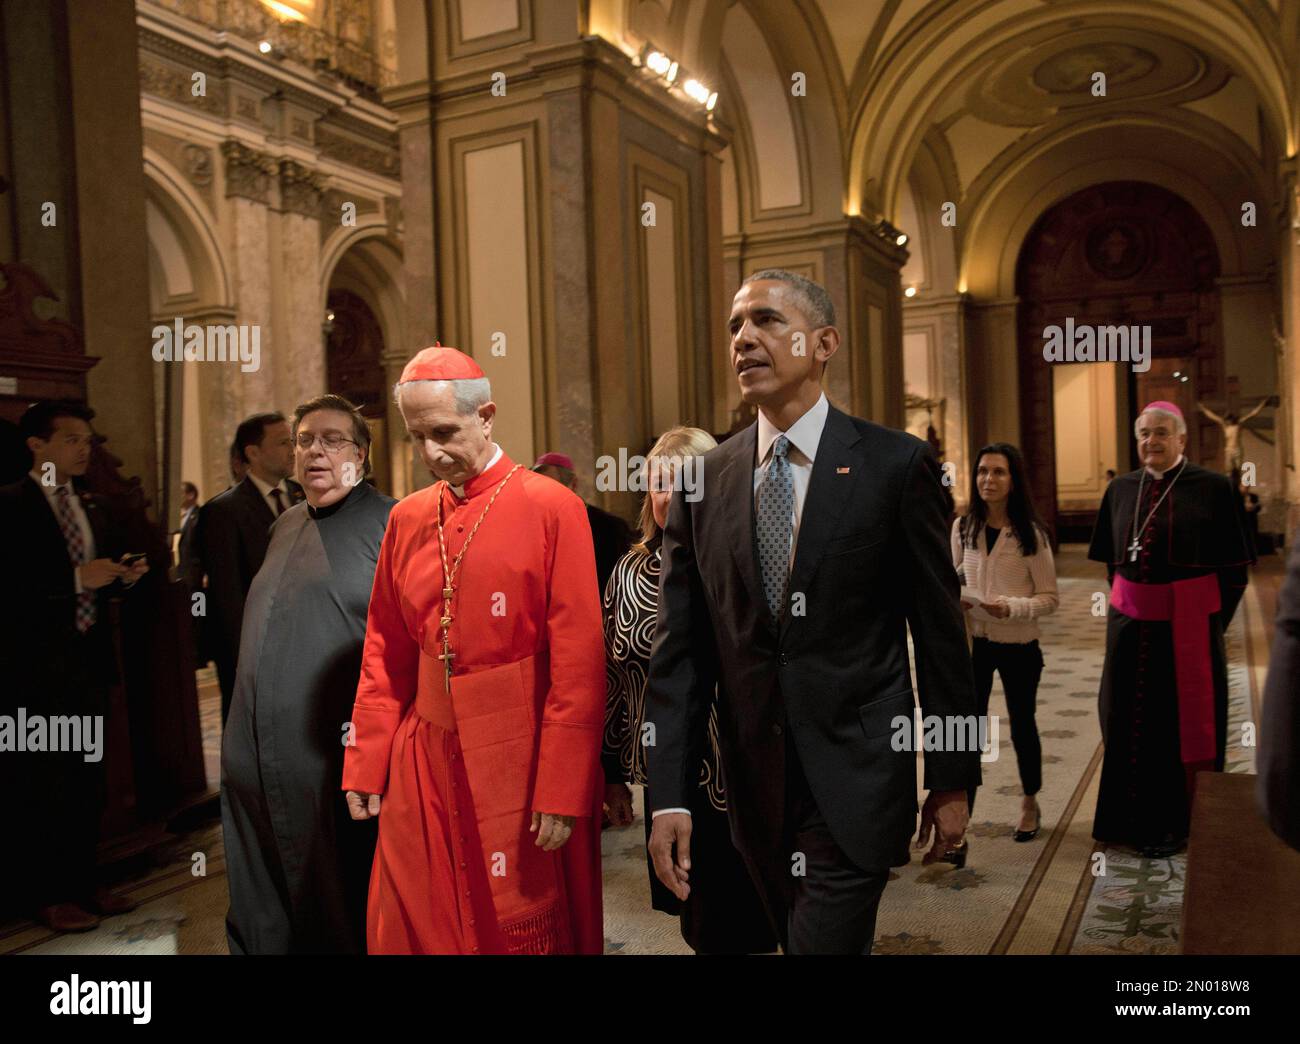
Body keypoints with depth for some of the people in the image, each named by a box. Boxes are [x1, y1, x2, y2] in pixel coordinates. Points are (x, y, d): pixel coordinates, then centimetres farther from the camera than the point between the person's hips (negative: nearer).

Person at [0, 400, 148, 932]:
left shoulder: (92, 507, 12)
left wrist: (123, 577, -3)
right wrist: (76, 579, -23)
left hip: (88, 661, 7)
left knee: (88, 779, 15)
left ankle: (81, 880, 27)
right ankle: (45, 893, 16)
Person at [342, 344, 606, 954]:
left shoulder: (553, 509, -9)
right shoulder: (407, 519, 6)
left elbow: (578, 659, -12)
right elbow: (385, 652, 10)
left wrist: (562, 790, -14)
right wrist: (365, 765, 6)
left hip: (517, 762, -4)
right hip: (423, 761, 4)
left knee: (523, 929, 9)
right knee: (411, 926, 12)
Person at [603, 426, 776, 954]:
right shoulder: (631, 570, 2)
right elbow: (613, 674, 8)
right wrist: (612, 771, 11)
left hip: (738, 776, -4)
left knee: (735, 930, 8)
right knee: (697, 924, 19)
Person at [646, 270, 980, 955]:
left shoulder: (895, 464, -6)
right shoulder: (704, 481, 1)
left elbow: (939, 631, -2)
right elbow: (680, 651, 0)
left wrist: (953, 779, 1)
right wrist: (669, 795, -5)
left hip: (857, 776, -3)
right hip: (754, 784, 4)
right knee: (801, 937, 19)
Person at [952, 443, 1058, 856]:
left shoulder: (1030, 533, -10)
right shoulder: (962, 527, -1)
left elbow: (1050, 598, -7)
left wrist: (1012, 607, -25)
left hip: (1018, 646, -2)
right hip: (974, 643, 2)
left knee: (1021, 726, 17)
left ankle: (1030, 804, 41)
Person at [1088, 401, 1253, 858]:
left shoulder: (1213, 488, -5)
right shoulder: (1121, 490, 7)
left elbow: (1234, 569, -4)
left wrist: (1210, 625, -6)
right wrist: (1127, 605, 8)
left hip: (1188, 626, -4)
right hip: (1130, 624, 4)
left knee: (1183, 724, 6)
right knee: (1129, 722, 10)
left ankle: (1175, 824, 20)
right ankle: (1137, 820, 26)